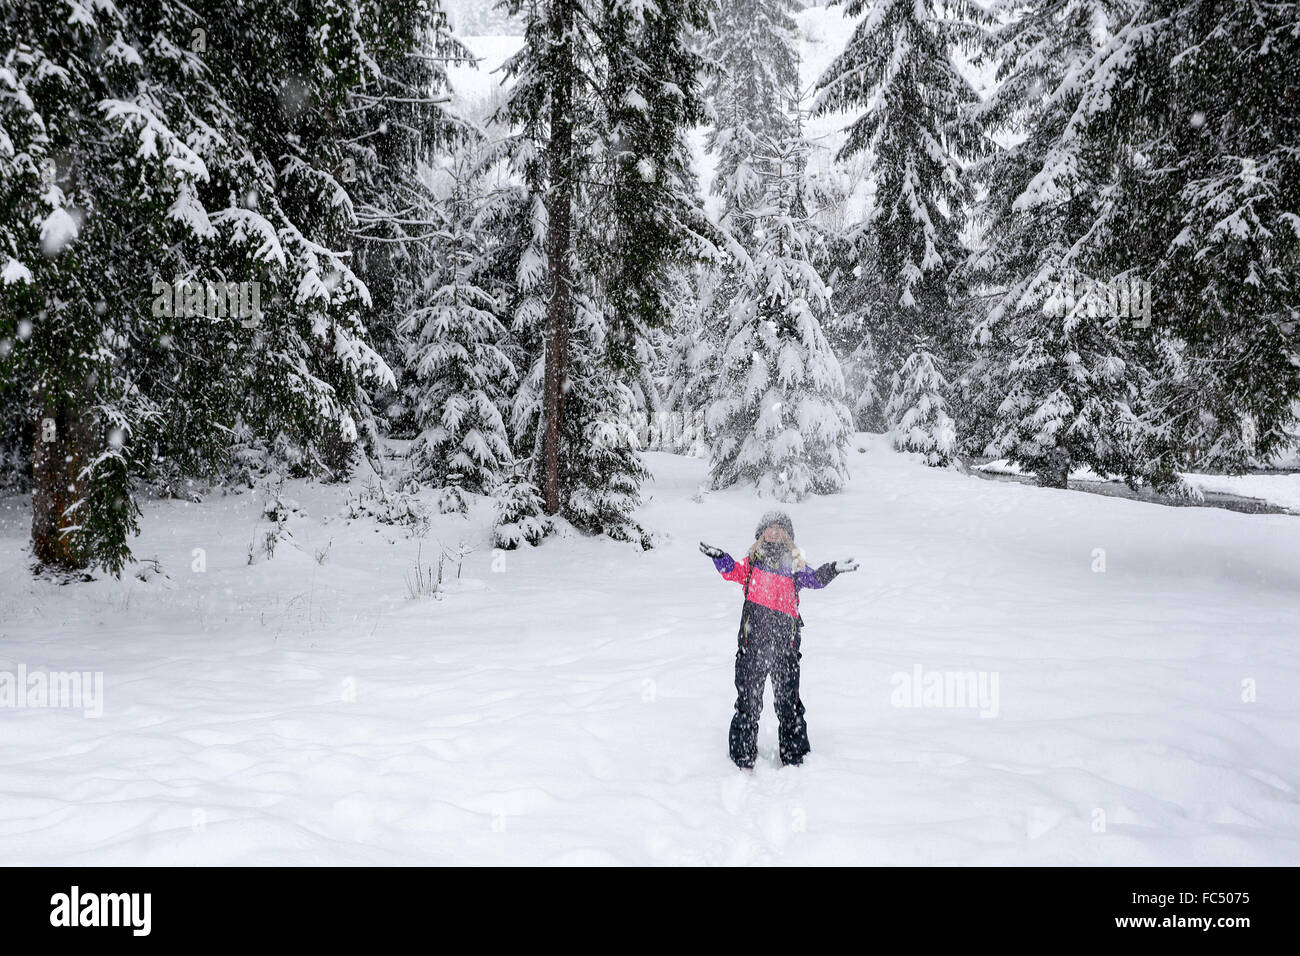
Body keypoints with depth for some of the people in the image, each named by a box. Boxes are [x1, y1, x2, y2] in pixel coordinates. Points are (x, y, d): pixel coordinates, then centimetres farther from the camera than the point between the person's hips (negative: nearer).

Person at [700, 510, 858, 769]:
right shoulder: (752, 563, 12)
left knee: (788, 700, 7)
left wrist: (833, 569, -20)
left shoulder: (794, 566, 13)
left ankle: (795, 755, 20)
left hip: (785, 640, 1)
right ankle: (743, 758, 12)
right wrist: (720, 557, -22)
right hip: (753, 640, -1)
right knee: (748, 699, 2)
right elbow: (734, 572, -4)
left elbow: (813, 578, -3)